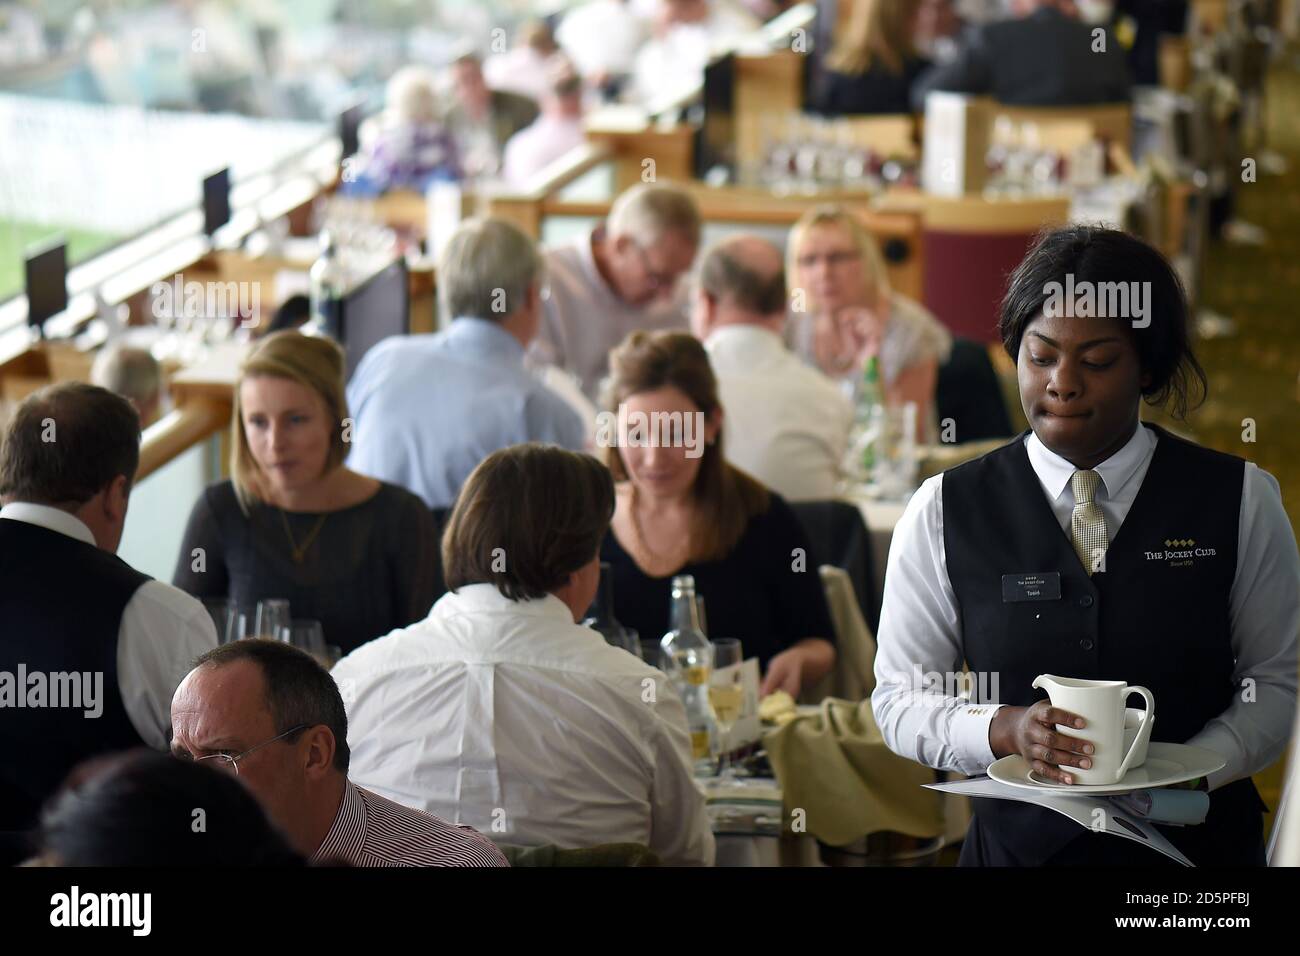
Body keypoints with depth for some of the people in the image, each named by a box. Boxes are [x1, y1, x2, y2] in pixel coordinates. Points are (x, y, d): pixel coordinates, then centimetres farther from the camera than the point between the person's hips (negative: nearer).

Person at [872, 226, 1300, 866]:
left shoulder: (1242, 500, -4)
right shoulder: (944, 512, -4)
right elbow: (898, 698, -2)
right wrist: (1005, 729, -21)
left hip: (1200, 839, 0)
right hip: (1021, 839, 0)